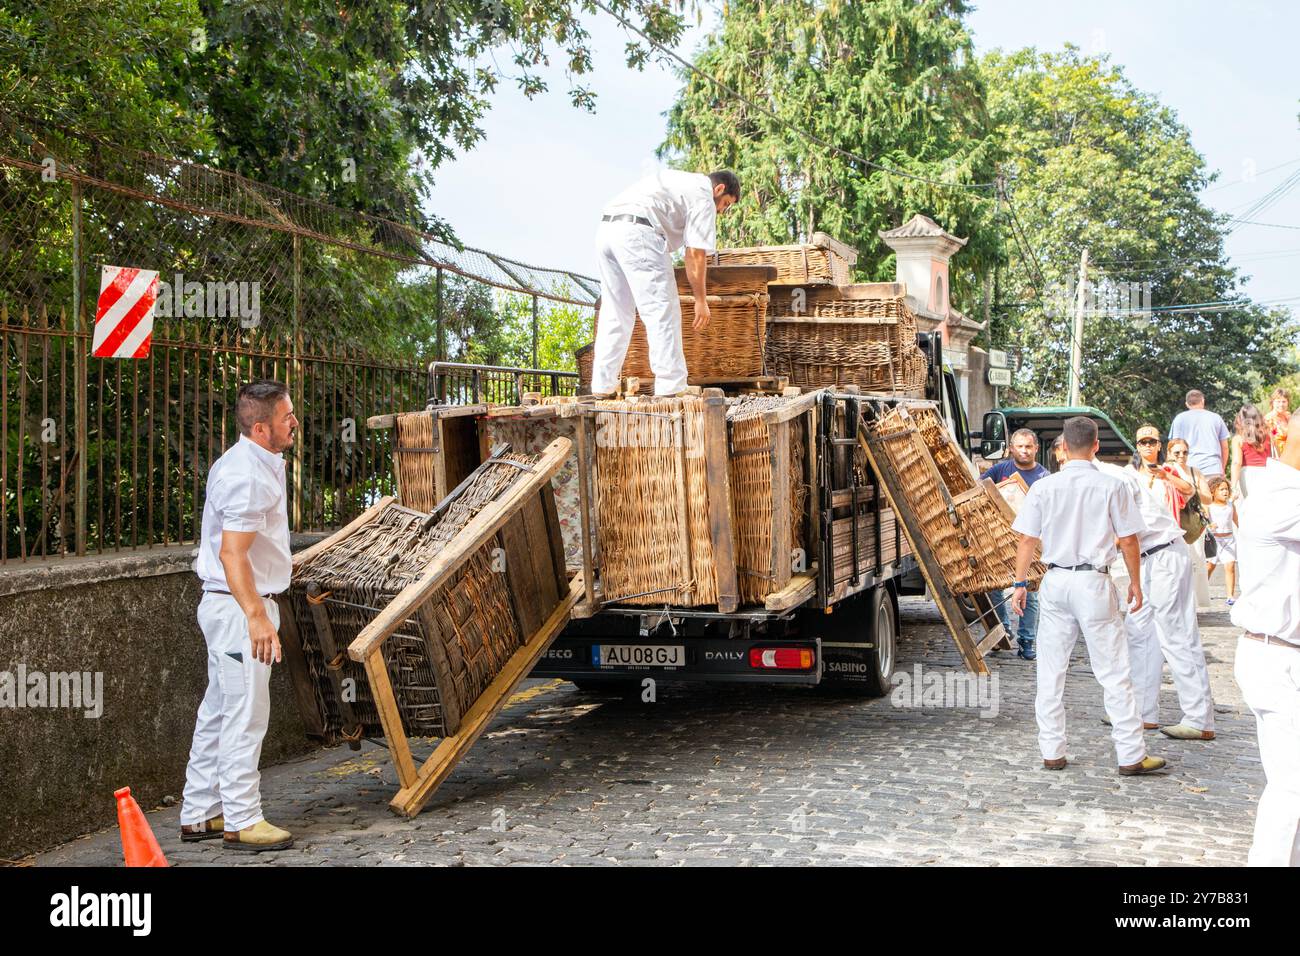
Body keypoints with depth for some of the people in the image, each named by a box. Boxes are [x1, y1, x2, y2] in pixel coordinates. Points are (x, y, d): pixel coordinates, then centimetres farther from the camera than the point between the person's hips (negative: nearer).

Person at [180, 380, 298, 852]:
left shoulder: (235, 462, 13)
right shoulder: (249, 476, -20)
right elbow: (232, 553, -26)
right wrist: (256, 617, -31)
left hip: (236, 605, 11)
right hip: (240, 606, -11)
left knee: (219, 712, 16)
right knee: (245, 715, -3)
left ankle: (199, 814, 25)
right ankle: (242, 821, 6)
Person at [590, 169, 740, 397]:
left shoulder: (681, 180, 32)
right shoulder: (703, 198, 5)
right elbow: (696, 253, -2)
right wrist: (701, 299, 3)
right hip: (637, 233, -9)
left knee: (615, 314, 13)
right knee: (662, 311, -5)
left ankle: (602, 388, 12)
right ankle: (670, 389, -8)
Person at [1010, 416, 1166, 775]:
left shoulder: (1043, 487, 0)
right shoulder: (1113, 487, -5)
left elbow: (1027, 540, 1)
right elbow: (1128, 540, -1)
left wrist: (1020, 583, 9)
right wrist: (1135, 583, 12)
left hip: (1055, 581, 2)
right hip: (1094, 583, -2)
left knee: (1051, 672, 9)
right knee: (1114, 673, 4)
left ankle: (1052, 752, 14)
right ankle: (1131, 755, 8)